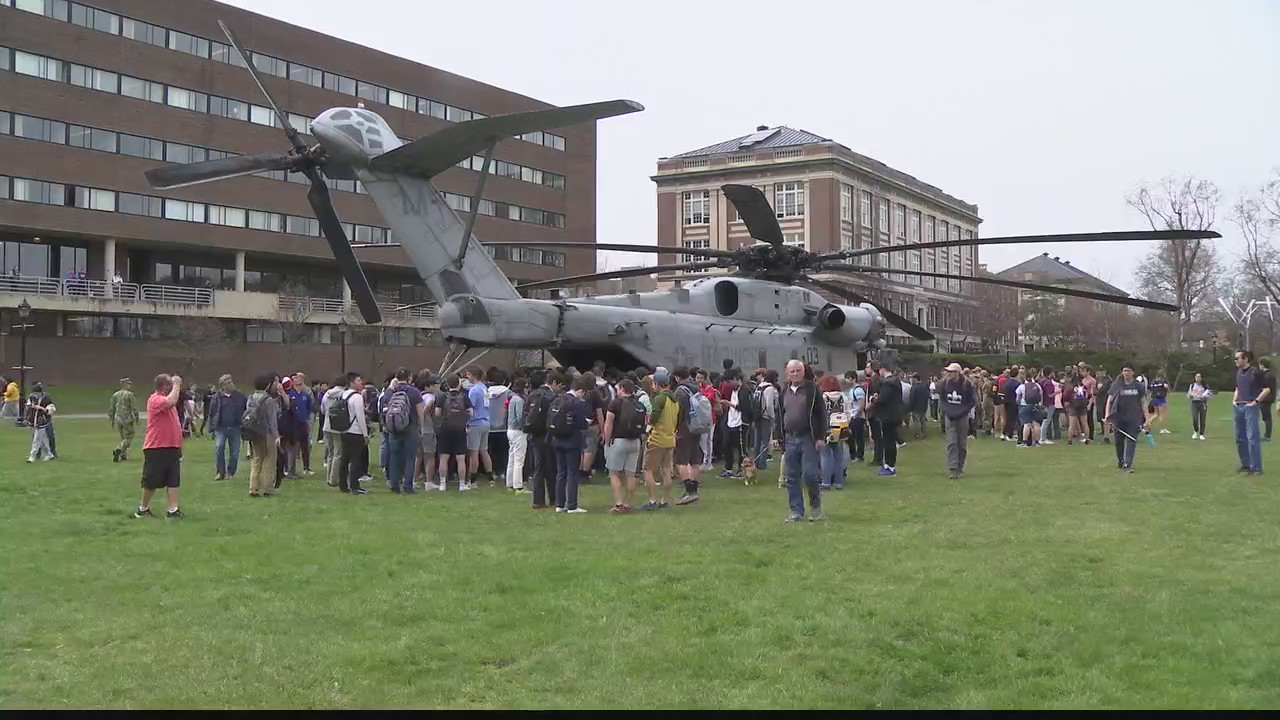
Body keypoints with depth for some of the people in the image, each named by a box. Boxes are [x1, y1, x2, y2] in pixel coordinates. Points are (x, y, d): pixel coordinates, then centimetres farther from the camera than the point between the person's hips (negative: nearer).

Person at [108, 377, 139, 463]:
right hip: (127, 419, -6)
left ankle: (124, 454, 18)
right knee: (128, 438, -2)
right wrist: (136, 418, -1)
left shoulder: (115, 395, 8)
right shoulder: (129, 394, -9)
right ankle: (118, 450, -22)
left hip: (118, 419, 6)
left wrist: (112, 420, 21)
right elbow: (134, 408, -11)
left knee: (123, 437, 20)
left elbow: (111, 408, 12)